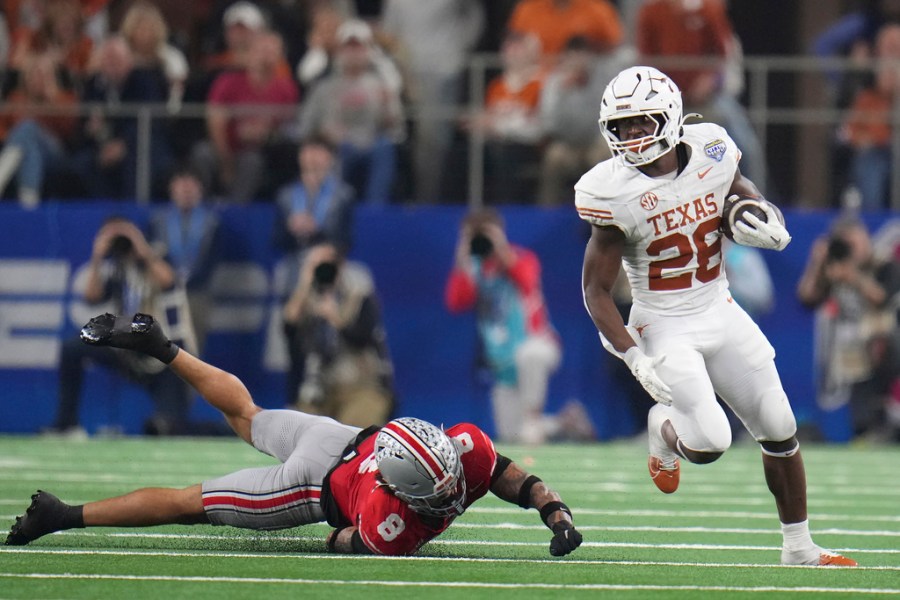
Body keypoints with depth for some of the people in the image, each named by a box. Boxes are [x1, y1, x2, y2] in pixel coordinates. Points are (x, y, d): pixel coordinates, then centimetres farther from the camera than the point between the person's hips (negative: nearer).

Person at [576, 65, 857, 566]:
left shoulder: (713, 152, -9)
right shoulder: (615, 193, -19)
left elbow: (741, 189, 15)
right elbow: (597, 290, -14)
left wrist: (763, 220, -10)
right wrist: (637, 360, -23)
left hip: (721, 313, 5)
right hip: (665, 328, -5)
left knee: (780, 430, 6)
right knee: (710, 443, -18)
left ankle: (800, 548, 21)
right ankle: (664, 428, 19)